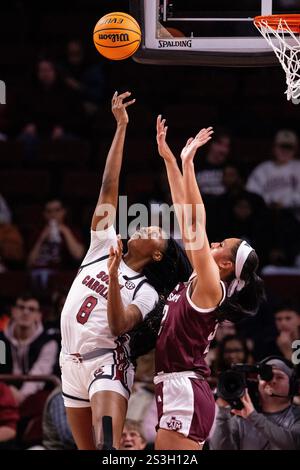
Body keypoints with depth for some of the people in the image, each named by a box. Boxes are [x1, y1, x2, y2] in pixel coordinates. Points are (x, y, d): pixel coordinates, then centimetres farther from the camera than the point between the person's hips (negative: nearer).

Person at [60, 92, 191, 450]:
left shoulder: (145, 292, -2)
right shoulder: (104, 246, 10)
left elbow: (119, 326, -19)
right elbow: (109, 187, 7)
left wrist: (113, 278, -30)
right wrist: (121, 128, 2)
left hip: (107, 363, -6)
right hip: (72, 363, 6)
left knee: (107, 445, -25)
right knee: (87, 449, 10)